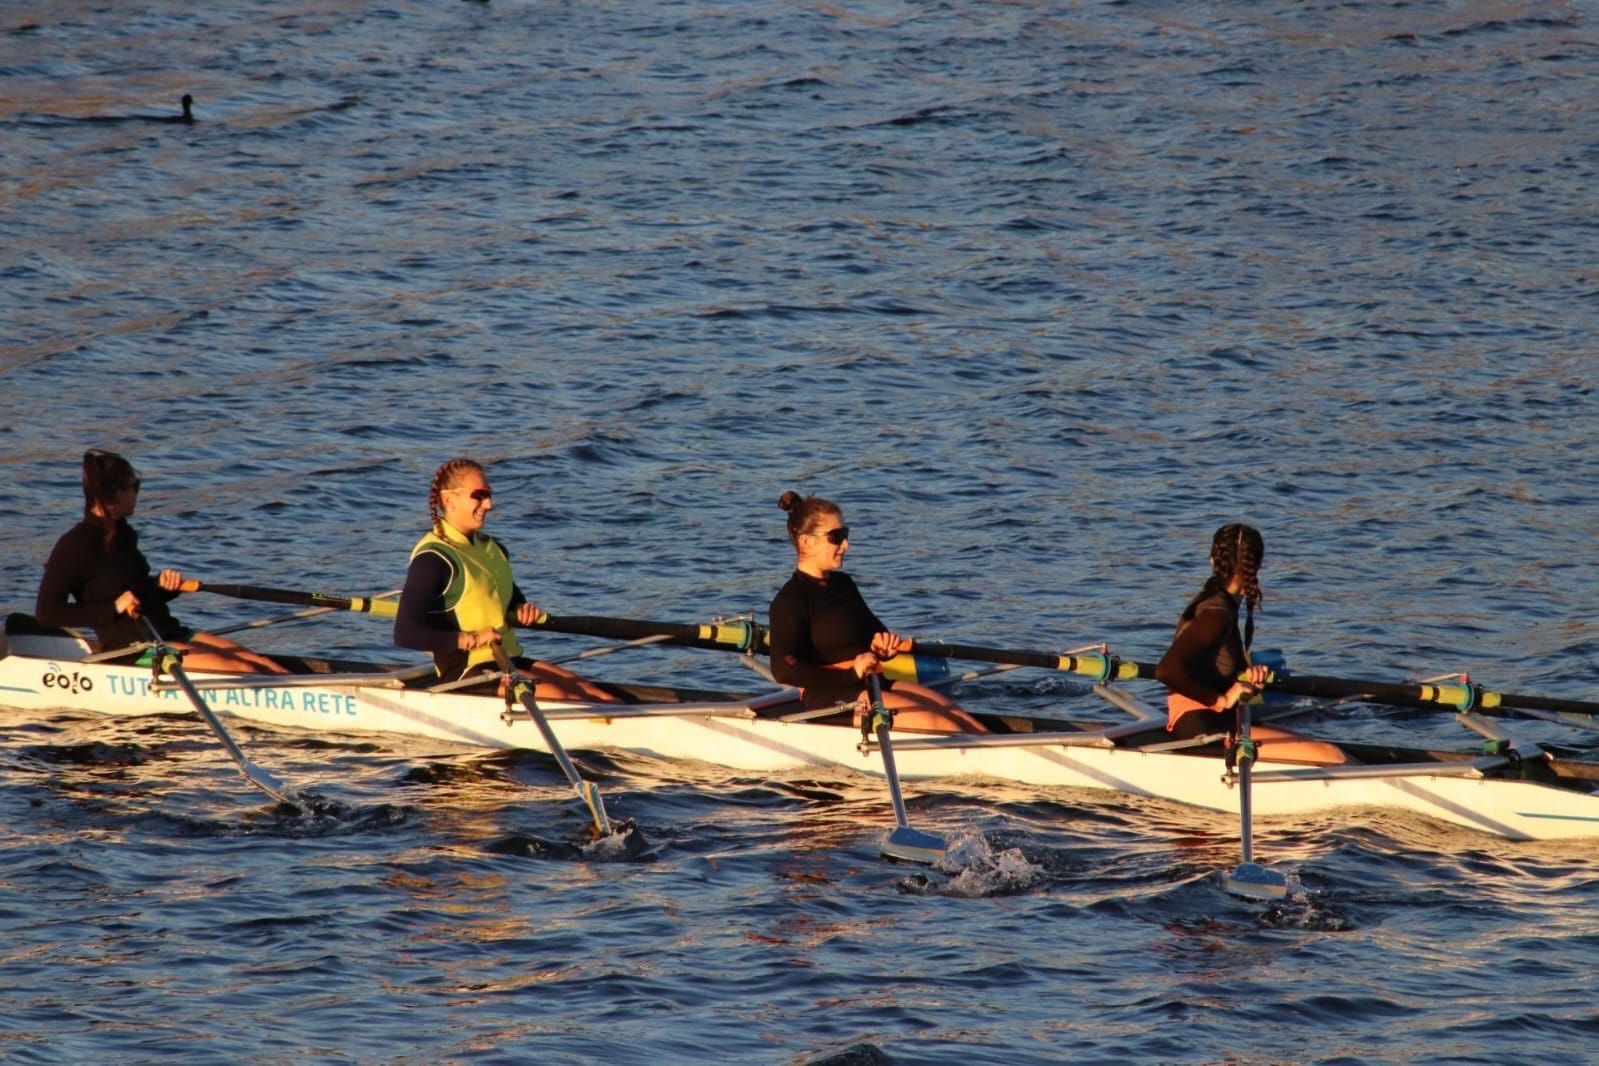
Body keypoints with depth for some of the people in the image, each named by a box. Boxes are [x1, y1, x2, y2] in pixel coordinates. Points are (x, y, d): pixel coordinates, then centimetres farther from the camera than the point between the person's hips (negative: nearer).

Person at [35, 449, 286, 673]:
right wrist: (114, 608, -19)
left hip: (170, 635, 9)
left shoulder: (123, 534, 16)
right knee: (242, 671, -22)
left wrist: (163, 584, 5)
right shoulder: (75, 545, -10)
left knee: (263, 666, -9)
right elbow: (46, 613, -14)